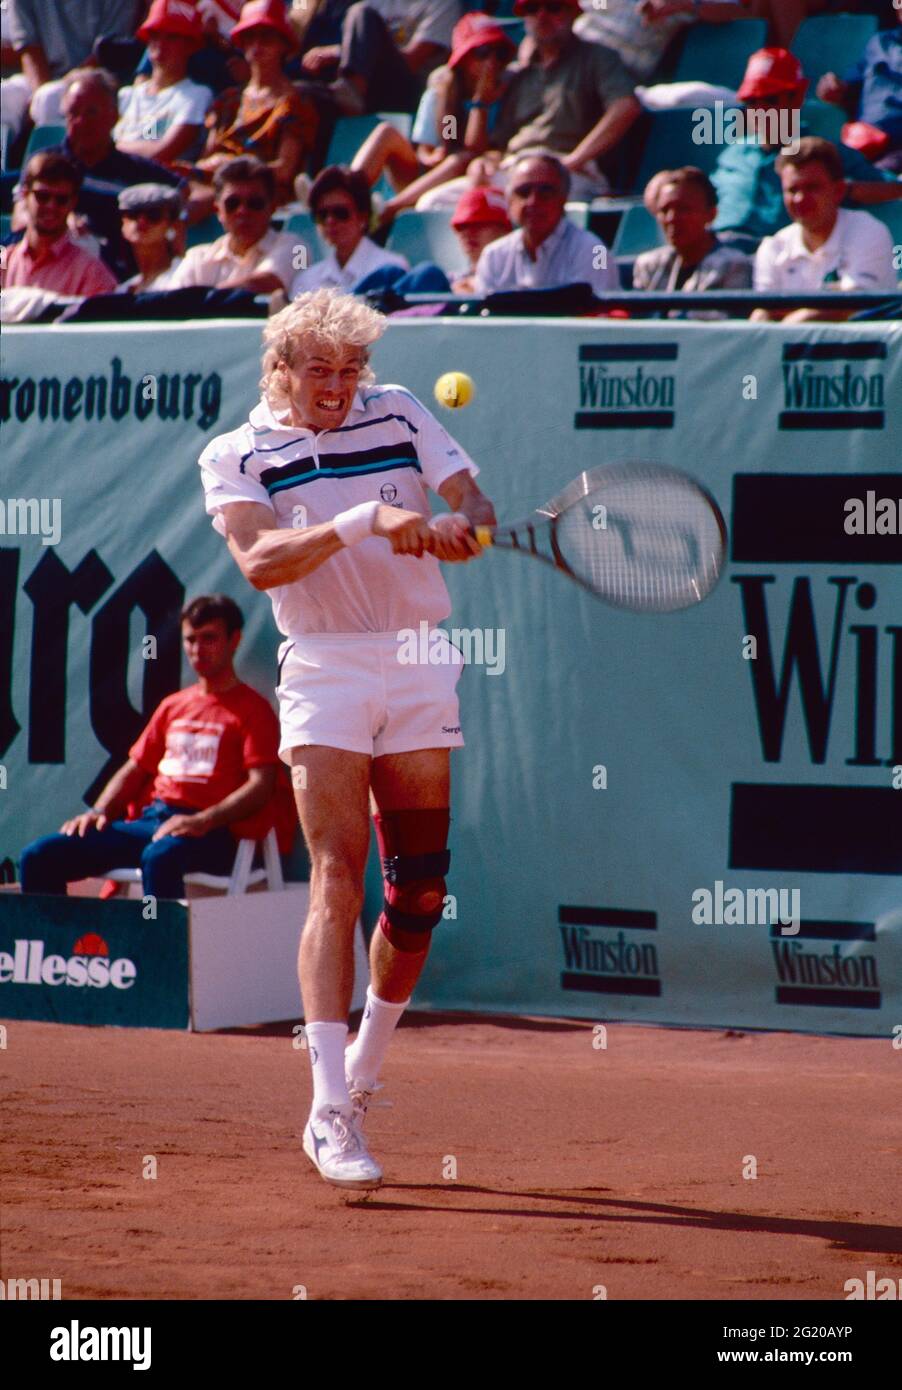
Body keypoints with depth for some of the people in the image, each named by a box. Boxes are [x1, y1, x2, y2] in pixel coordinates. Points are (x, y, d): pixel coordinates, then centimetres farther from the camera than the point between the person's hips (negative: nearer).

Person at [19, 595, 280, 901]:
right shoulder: (172, 706, 25)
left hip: (211, 834, -7)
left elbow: (260, 786, -8)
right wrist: (99, 811, 6)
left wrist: (202, 821, -23)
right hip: (149, 821, 7)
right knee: (40, 856, -11)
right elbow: (136, 769, 27)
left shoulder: (252, 709, 4)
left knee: (159, 857, -43)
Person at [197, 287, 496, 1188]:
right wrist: (364, 521, -28)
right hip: (324, 670, -3)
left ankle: (363, 1070, 26)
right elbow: (258, 561, -17)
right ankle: (331, 1114, -18)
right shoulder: (235, 456, -1)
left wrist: (458, 527, -24)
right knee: (338, 884, -14)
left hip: (420, 668, 3)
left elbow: (472, 500, 0)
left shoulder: (400, 415, 7)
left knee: (419, 891, 4)